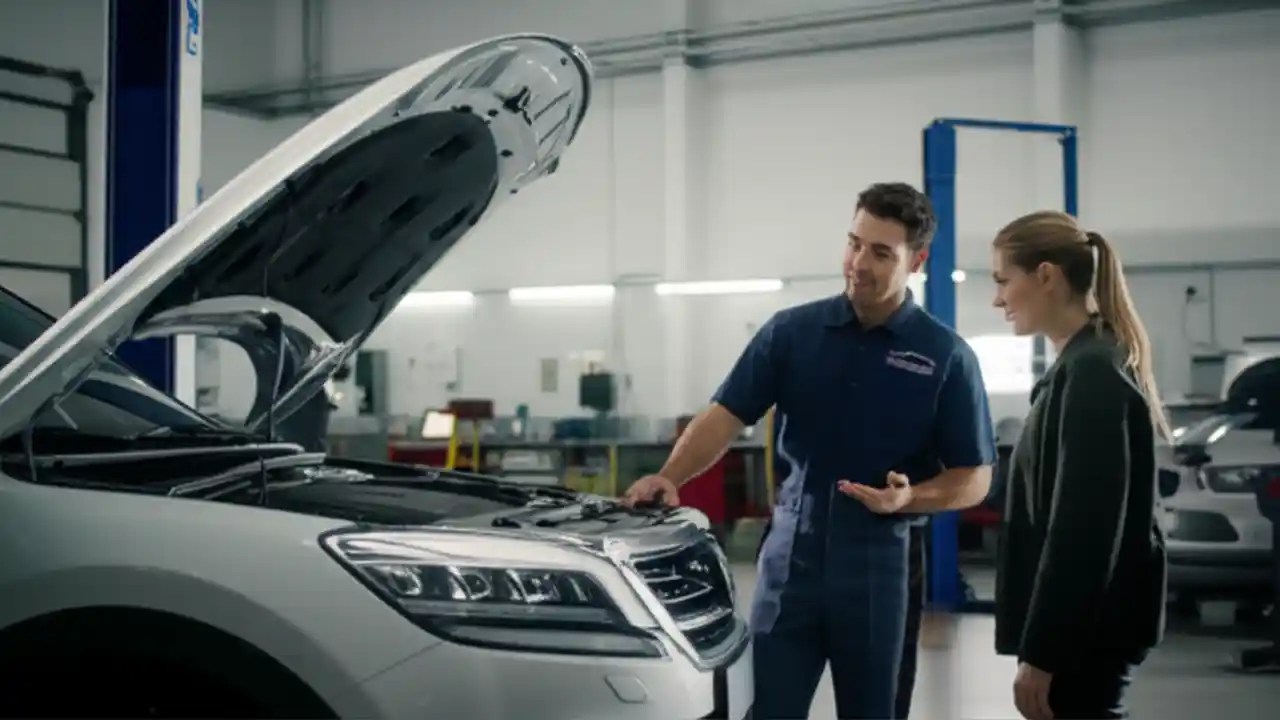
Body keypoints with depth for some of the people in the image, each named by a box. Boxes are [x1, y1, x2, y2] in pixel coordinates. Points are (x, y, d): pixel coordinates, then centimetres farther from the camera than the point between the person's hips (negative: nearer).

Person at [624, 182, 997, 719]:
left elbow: (974, 478, 0)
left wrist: (910, 497, -19)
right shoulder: (790, 331, 1)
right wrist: (670, 476, -19)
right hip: (791, 553, 1)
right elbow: (726, 414, -2)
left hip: (879, 560, -1)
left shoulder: (945, 356, -2)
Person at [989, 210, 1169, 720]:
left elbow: (1084, 528, -22)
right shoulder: (1083, 367, 13)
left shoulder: (1091, 373, -17)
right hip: (1079, 623, 10)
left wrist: (1041, 652, -20)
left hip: (1083, 629, -10)